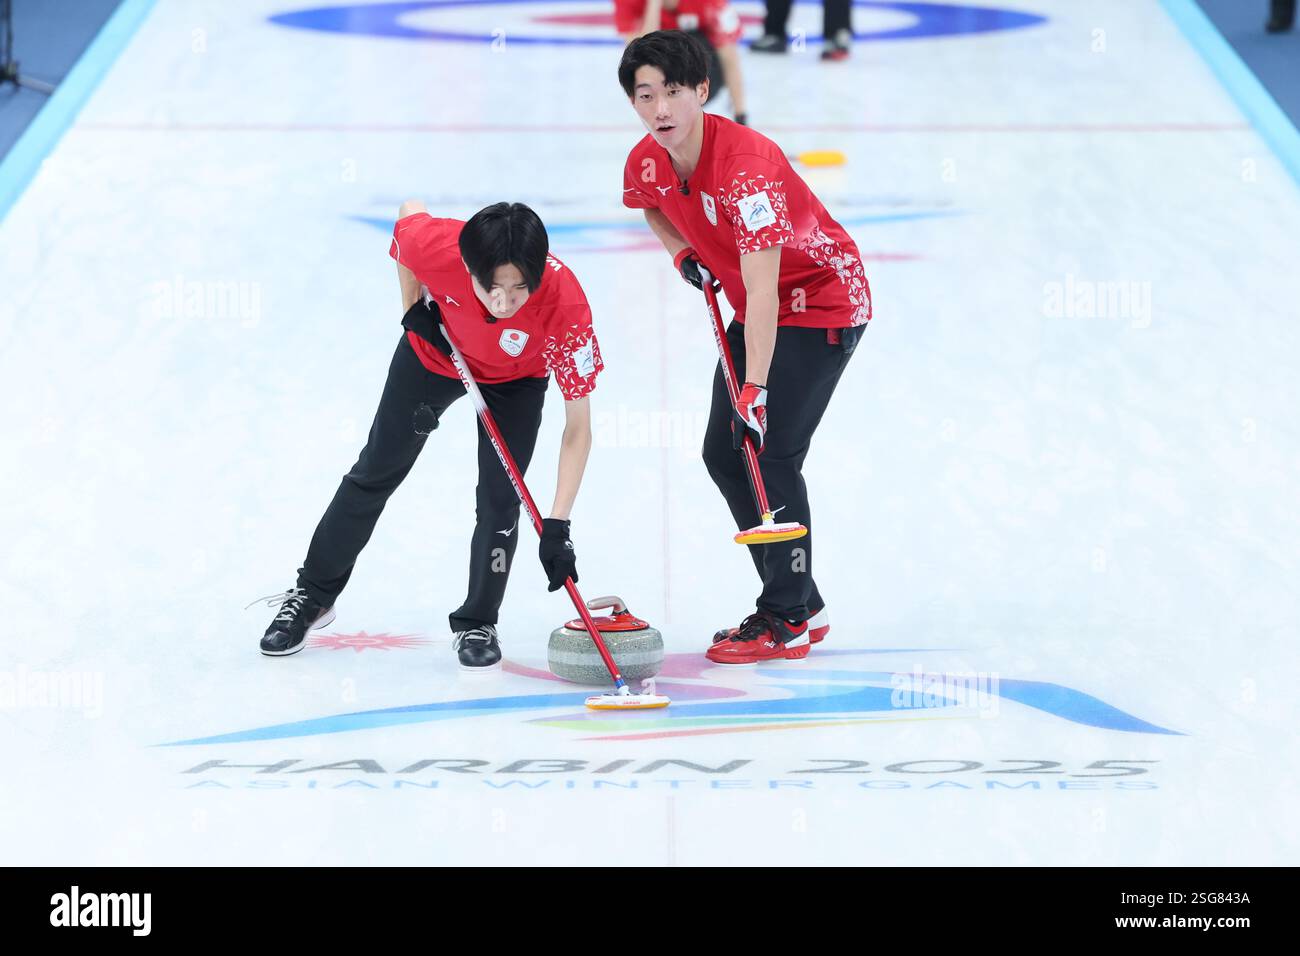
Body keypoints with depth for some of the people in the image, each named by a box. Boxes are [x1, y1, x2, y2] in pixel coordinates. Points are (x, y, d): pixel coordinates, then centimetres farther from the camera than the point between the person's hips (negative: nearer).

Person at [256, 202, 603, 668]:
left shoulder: (567, 306, -43)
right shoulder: (437, 248, -41)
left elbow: (578, 429, -37)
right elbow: (409, 212, -13)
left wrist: (557, 527, -42)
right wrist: (414, 309, -15)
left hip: (516, 378, -1)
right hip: (436, 351, 1)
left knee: (499, 500, -9)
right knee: (376, 472, 12)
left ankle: (477, 624, 14)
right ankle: (312, 595, 29)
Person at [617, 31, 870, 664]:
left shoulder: (747, 166, -33)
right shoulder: (646, 164, -9)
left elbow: (763, 290, -38)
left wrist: (754, 391, -42)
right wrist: (683, 254, 0)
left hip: (825, 304, -9)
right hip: (758, 308, 9)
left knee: (771, 452, -15)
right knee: (723, 452, 8)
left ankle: (785, 619, -3)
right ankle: (802, 604, 19)